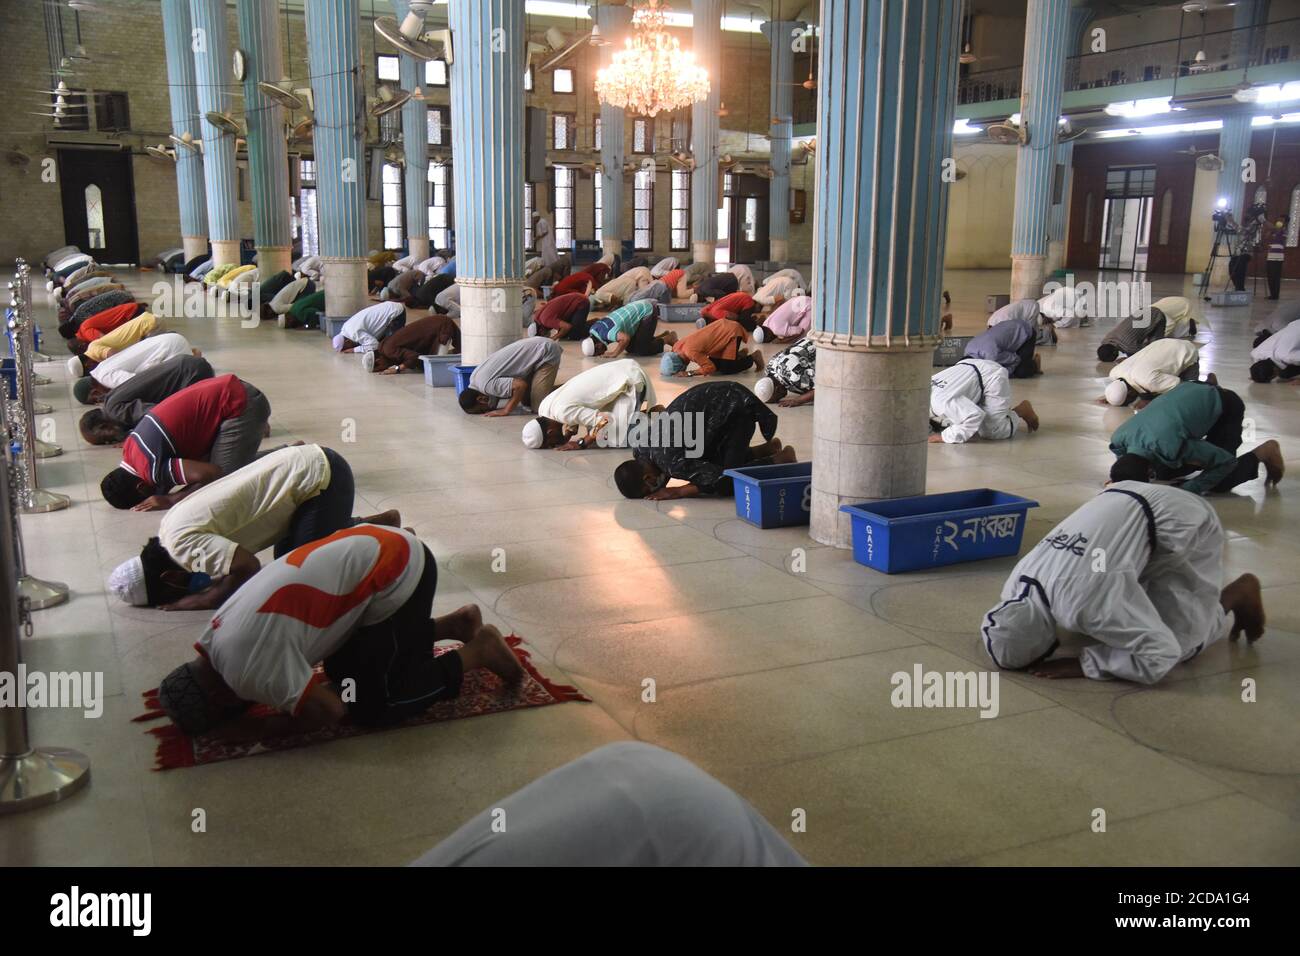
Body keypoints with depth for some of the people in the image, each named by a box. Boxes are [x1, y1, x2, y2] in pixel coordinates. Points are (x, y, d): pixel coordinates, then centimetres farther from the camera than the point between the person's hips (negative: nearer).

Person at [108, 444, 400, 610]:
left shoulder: (181, 542, -15)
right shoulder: (172, 526, 13)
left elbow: (247, 567, -22)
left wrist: (204, 600, -8)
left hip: (320, 478, -9)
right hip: (305, 462, 9)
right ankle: (381, 524, 21)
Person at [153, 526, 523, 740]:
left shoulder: (249, 668, -21)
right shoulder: (217, 633, 7)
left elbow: (329, 710, -18)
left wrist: (252, 728, -8)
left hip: (396, 575, -9)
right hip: (372, 549, 9)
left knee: (373, 707, 0)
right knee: (342, 672, 21)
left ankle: (477, 651, 10)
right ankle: (456, 622, 23)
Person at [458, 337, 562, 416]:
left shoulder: (487, 385, -26)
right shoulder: (474, 377, 4)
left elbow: (520, 385, -30)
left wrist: (506, 410, -20)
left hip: (546, 354, -10)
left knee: (538, 406, -16)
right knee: (527, 401, 12)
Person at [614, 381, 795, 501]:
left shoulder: (672, 461, -31)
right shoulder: (638, 447, -7)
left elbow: (722, 481, -27)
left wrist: (678, 491, -22)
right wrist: (661, 485, -7)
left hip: (736, 405, -8)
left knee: (727, 482, -14)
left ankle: (780, 460, 7)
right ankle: (768, 448, 27)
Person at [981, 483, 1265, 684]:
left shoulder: (1084, 602, -40)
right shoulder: (1016, 586, -14)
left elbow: (1159, 656, -36)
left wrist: (1080, 664, -31)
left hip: (1180, 523, -7)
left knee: (1177, 640, -12)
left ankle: (1236, 595, 14)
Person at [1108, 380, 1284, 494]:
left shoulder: (1168, 446, -43)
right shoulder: (1119, 439, -24)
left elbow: (1226, 462, -28)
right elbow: (1125, 468, 4)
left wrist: (1188, 489, -30)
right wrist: (1117, 482, -15)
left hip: (1225, 405, -6)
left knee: (1219, 484, -11)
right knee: (1165, 473, 7)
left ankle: (1263, 453, 14)